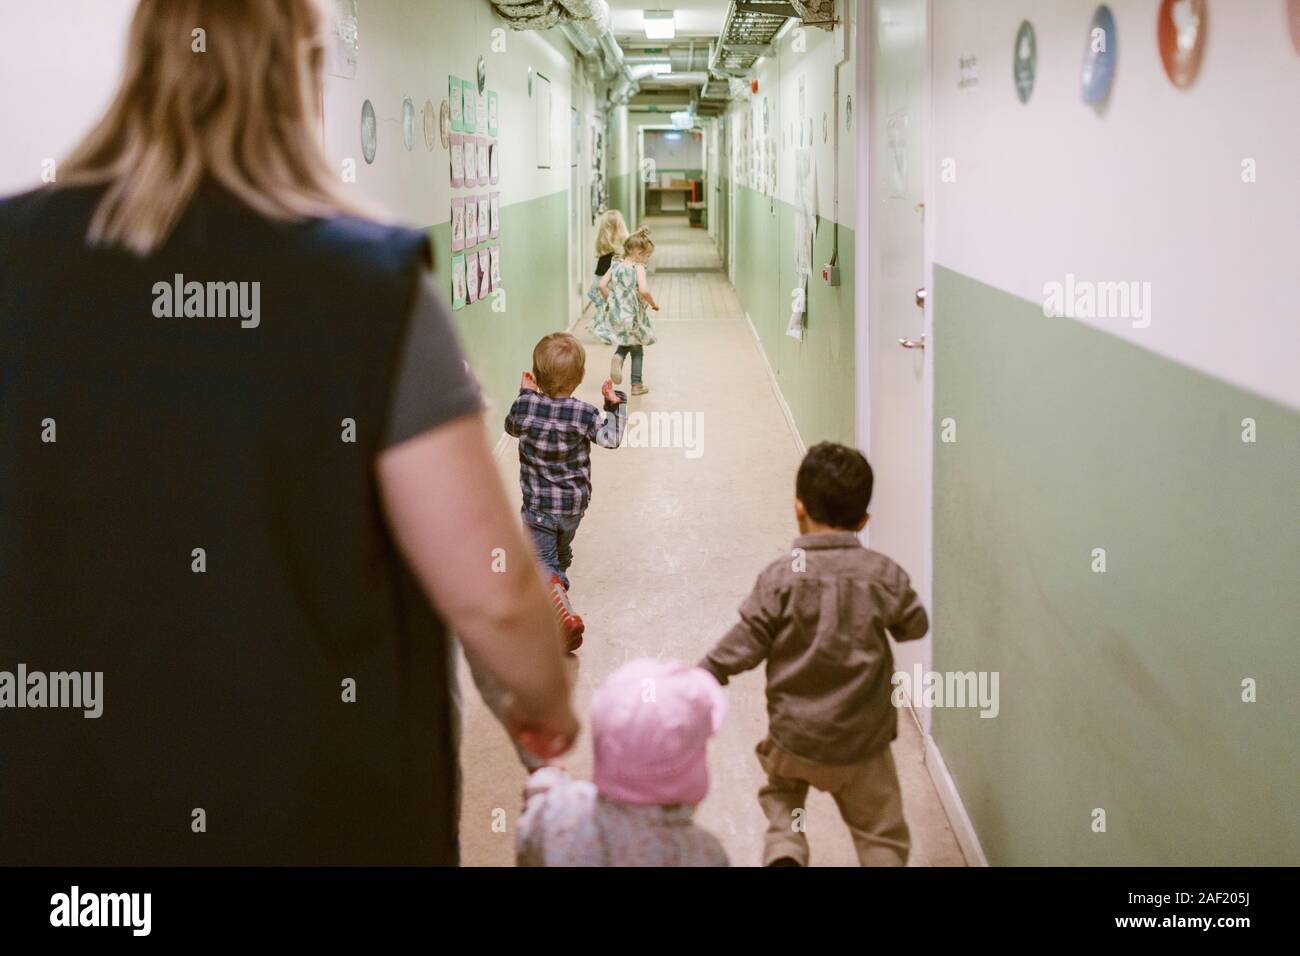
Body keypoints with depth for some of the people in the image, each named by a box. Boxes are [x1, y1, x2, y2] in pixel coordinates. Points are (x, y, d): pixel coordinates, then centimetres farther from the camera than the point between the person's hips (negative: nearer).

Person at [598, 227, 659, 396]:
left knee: (627, 342, 27)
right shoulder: (638, 268, -13)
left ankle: (618, 356, -5)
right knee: (637, 350, 13)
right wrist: (653, 303, -8)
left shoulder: (616, 266, 4)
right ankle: (637, 385, 18)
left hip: (616, 313, 5)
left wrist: (610, 301, 12)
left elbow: (602, 285, 0)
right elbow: (644, 291, -25)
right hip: (633, 315, -5)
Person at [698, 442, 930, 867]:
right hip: (862, 740, 0)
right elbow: (914, 626, 7)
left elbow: (745, 643, -11)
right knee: (882, 837, 15)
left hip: (794, 736, 0)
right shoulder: (884, 575, -10)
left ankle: (783, 851, 4)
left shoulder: (781, 576, -14)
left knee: (781, 792, 30)